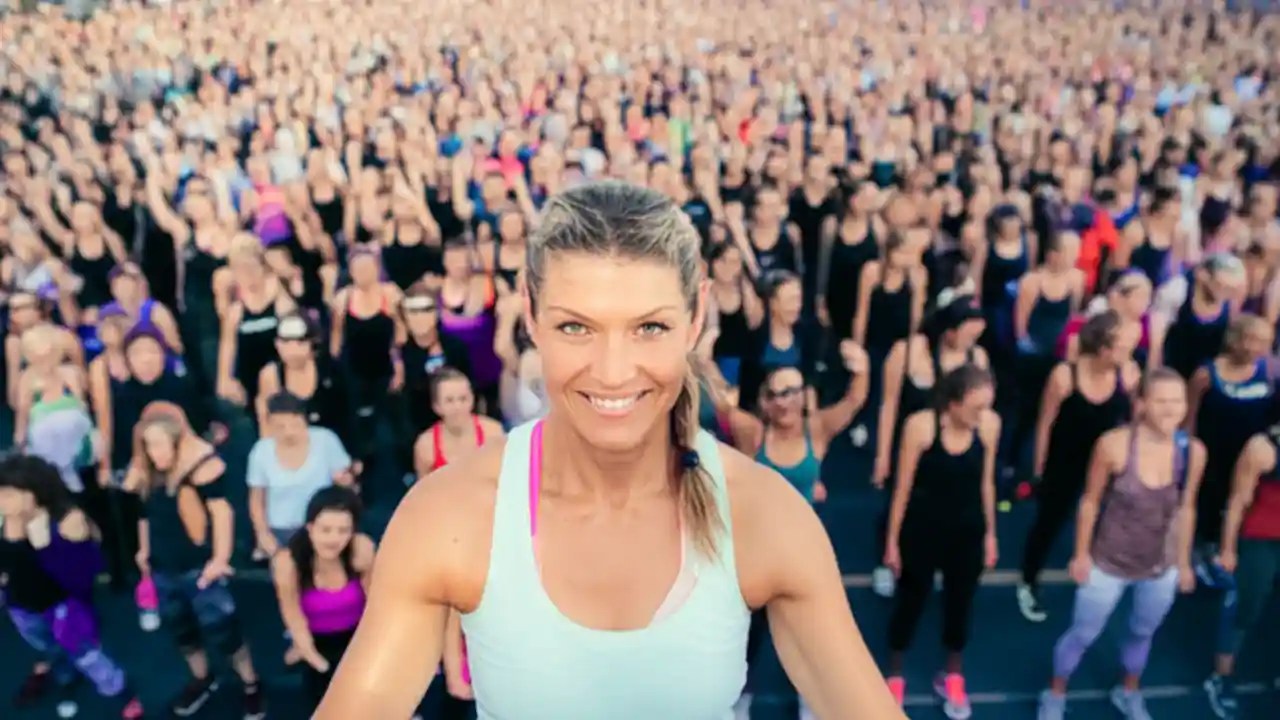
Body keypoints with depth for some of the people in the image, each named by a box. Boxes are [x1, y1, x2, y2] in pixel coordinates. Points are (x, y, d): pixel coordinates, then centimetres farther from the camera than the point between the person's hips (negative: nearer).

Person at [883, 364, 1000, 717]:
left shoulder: (990, 424, -14)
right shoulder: (920, 425, -24)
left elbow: (986, 482, 1)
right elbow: (904, 486, -13)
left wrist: (990, 533, 10)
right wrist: (892, 539, -7)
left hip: (968, 532, 3)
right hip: (922, 530, -3)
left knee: (960, 602, 19)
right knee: (910, 601, 13)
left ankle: (952, 678, 43)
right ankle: (894, 678, 36)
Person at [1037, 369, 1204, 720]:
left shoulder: (1193, 451, -14)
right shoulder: (1114, 444, -25)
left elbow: (1186, 509, 0)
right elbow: (1090, 501, -12)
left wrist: (1184, 562, 8)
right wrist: (1081, 553, -6)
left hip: (1161, 567, 4)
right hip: (1108, 563, -3)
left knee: (1143, 633, 27)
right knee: (1083, 635, 14)